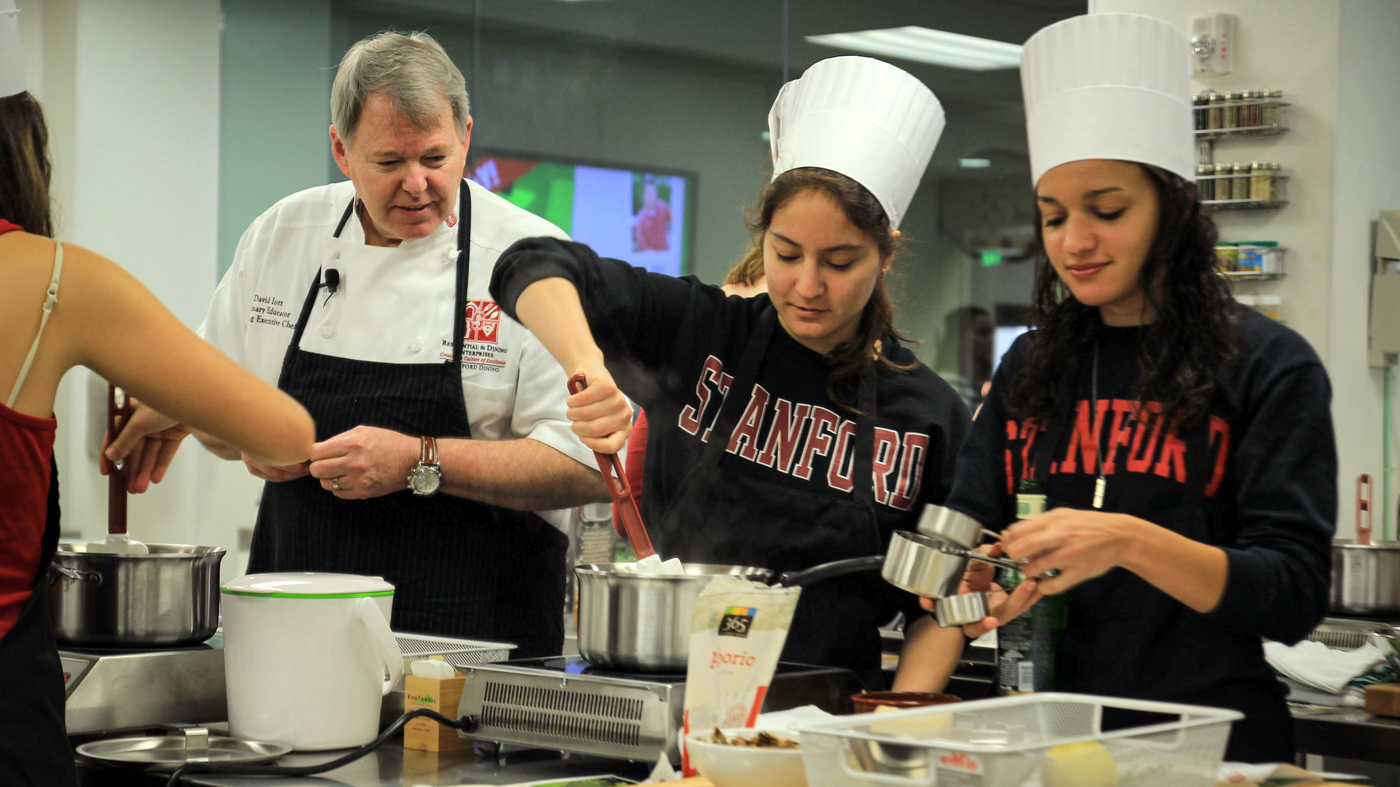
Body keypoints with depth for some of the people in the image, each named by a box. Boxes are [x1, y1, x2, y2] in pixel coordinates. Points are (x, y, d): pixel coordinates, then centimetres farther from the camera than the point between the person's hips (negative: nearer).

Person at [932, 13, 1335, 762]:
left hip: (1211, 746, -3)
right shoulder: (1030, 368, 14)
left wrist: (1128, 542, -22)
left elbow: (1295, 594, -7)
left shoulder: (1269, 367, 0)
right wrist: (958, 578, -9)